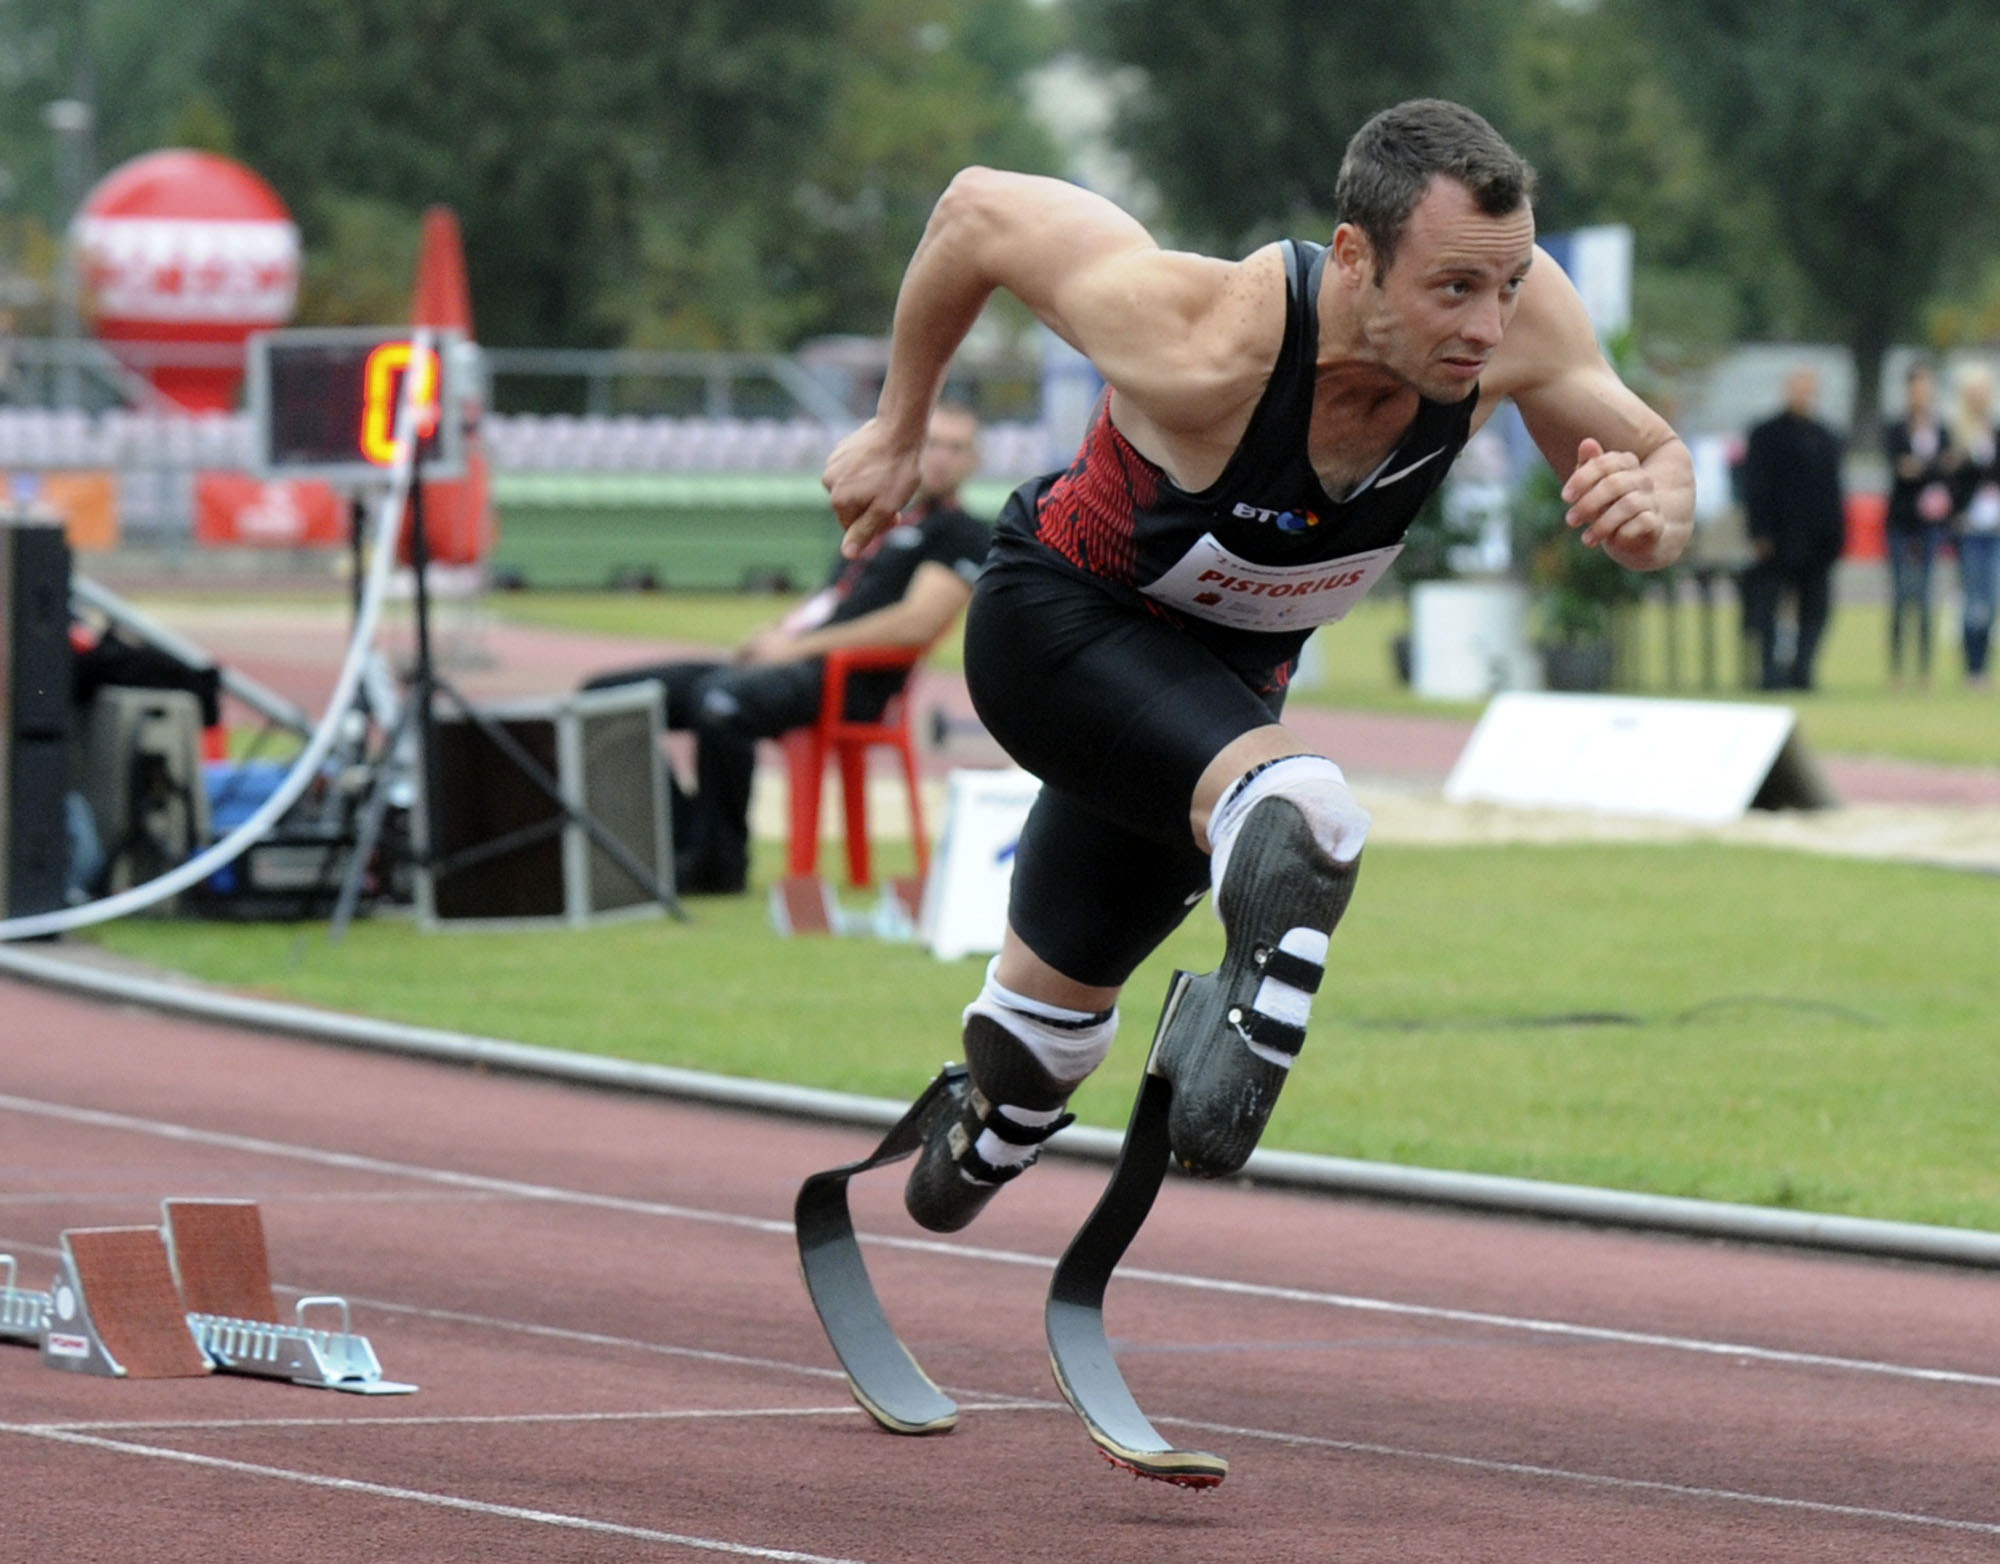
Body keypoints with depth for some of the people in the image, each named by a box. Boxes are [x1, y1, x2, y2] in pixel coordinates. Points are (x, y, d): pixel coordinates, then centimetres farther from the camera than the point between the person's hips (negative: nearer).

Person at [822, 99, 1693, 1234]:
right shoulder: (1210, 345, -38)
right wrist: (899, 429, -10)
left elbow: (1655, 457, -11)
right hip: (1058, 628, -6)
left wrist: (1648, 514, -36)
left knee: (1058, 1009, 26)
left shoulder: (1516, 312, -27)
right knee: (1304, 811, -39)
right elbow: (981, 212, -24)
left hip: (1228, 672, 6)